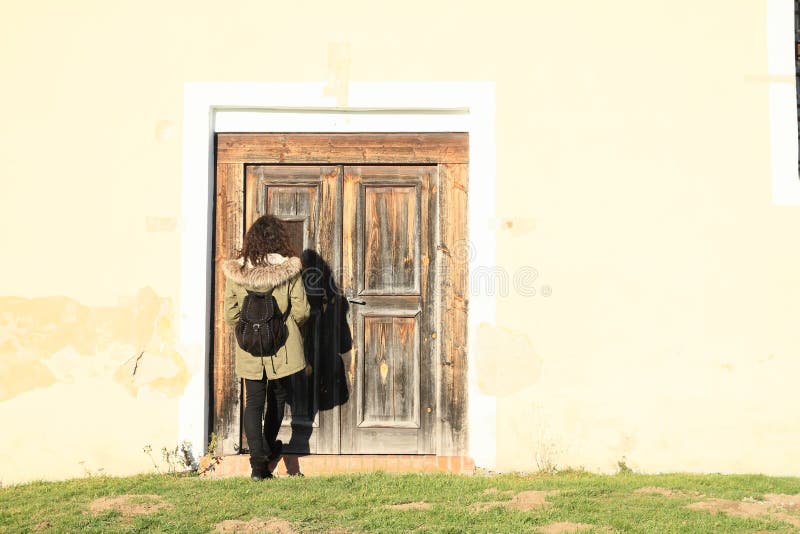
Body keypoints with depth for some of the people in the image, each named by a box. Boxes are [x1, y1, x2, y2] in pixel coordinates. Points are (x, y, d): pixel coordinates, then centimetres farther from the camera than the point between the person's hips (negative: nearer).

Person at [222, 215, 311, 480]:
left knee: (253, 401, 7)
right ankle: (268, 447, 37)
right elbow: (301, 311, -8)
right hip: (282, 348, -1)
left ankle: (258, 458, -1)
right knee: (278, 396, 21)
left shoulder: (235, 271, -6)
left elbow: (230, 314, -2)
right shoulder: (289, 269, -12)